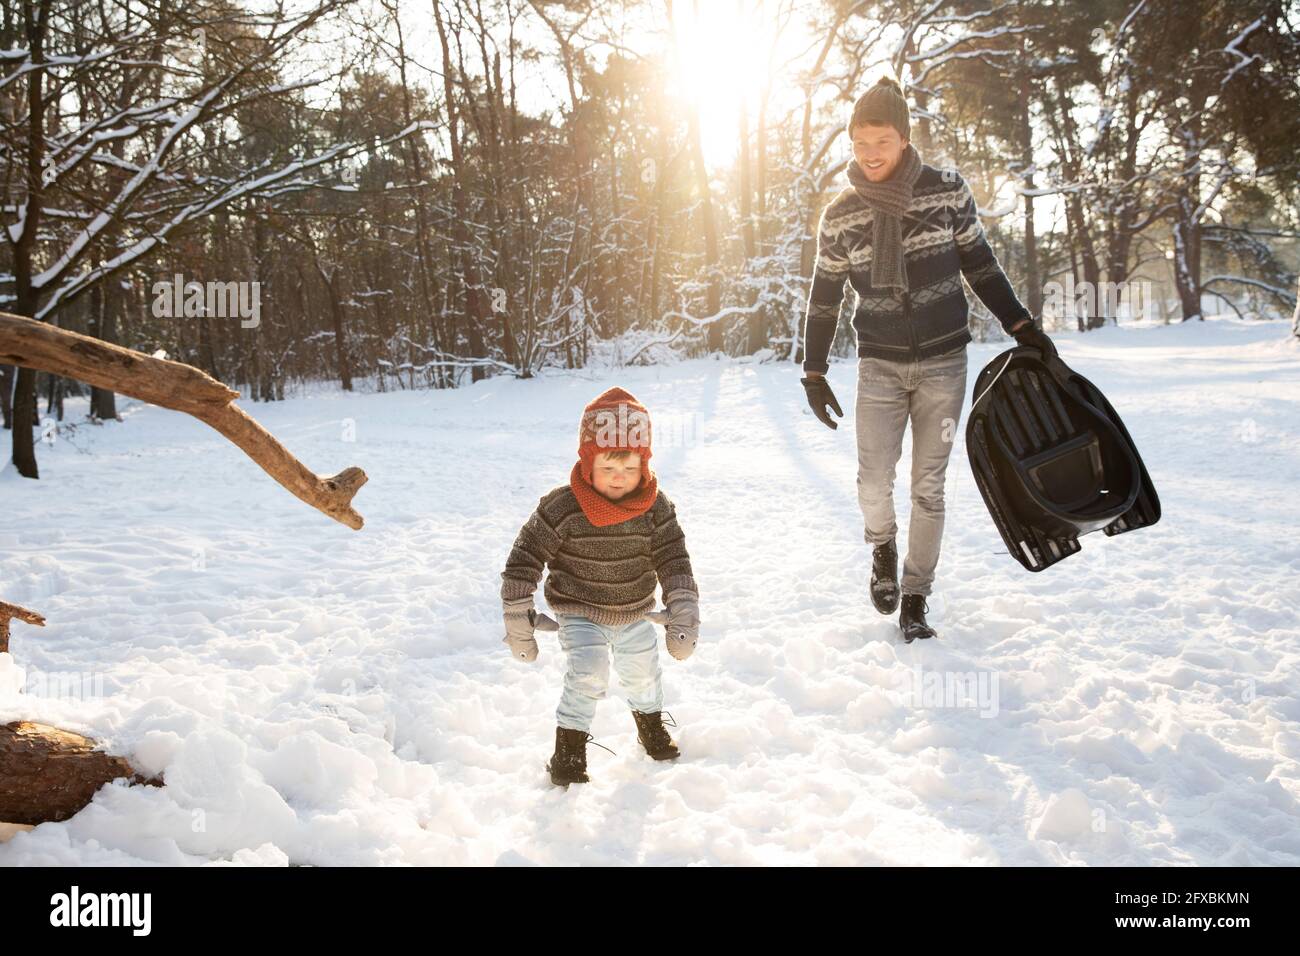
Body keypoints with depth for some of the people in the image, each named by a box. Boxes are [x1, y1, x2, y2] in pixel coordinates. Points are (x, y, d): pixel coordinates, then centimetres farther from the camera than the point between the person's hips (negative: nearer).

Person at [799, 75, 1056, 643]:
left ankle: (915, 599, 16)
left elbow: (980, 267, 7)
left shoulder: (947, 190, -4)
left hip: (944, 362, 0)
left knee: (928, 485, 2)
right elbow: (824, 298, 7)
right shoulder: (839, 216, -2)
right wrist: (814, 372, 6)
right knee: (873, 479, -10)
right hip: (880, 365, 0)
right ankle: (882, 548, 23)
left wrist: (1022, 326, 6)